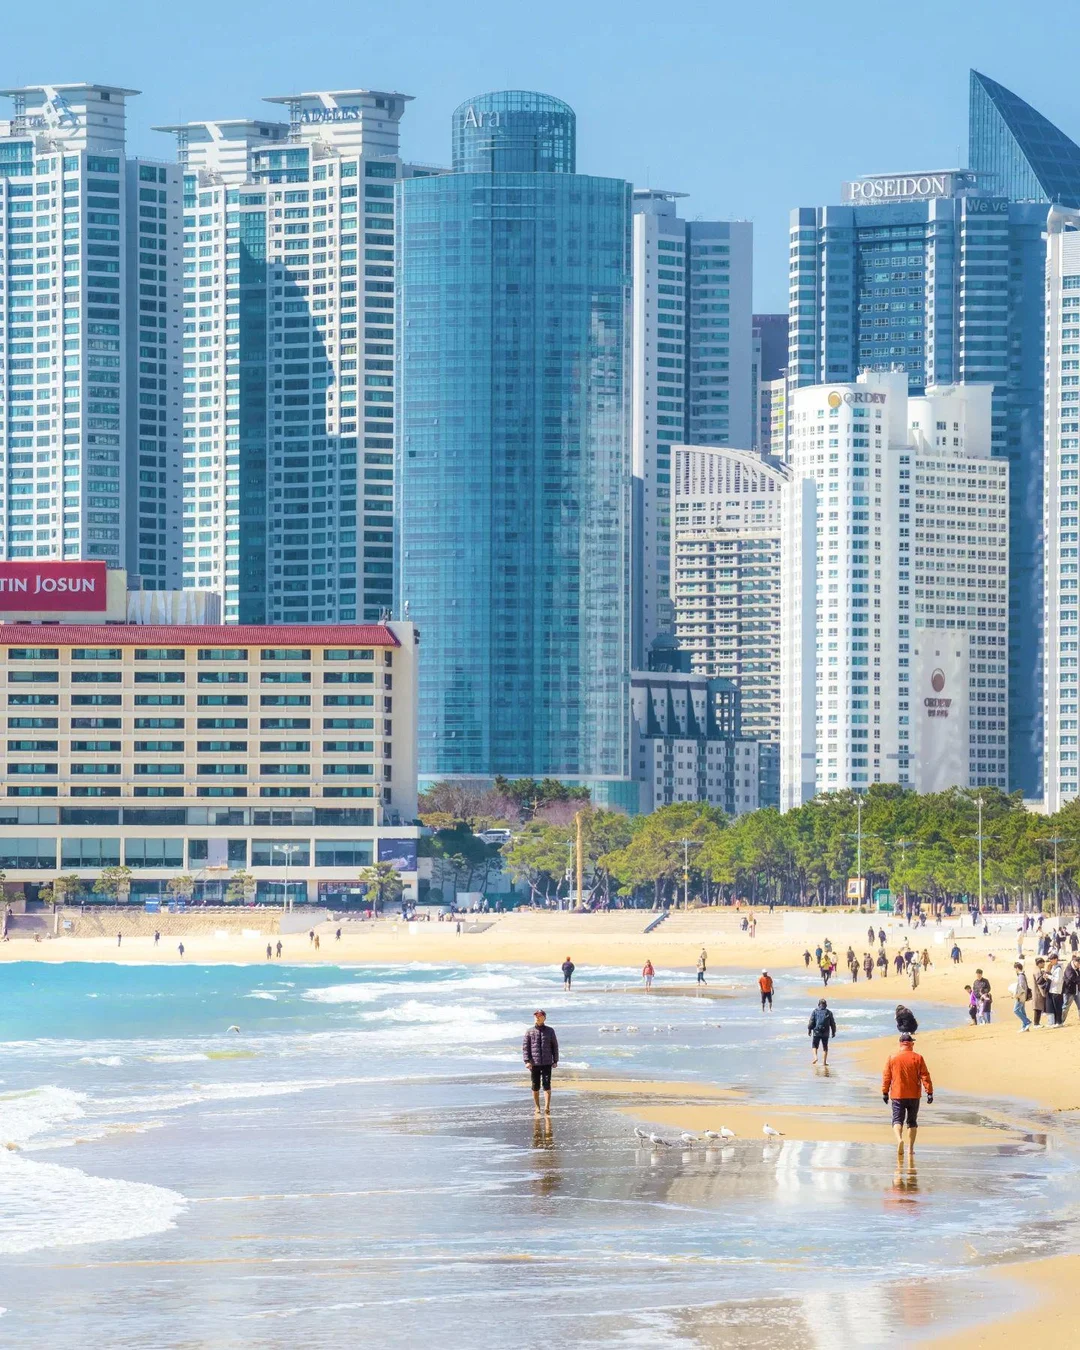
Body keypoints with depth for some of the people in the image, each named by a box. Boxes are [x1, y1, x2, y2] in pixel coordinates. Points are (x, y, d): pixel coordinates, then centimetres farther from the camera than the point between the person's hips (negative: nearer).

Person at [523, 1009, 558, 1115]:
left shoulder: (550, 1031, 7)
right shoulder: (530, 1031, 5)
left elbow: (555, 1046, 11)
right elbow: (525, 1047, 2)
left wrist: (555, 1061, 6)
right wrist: (527, 1061, -8)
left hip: (547, 1062, -1)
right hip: (534, 1063, 1)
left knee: (546, 1085, -12)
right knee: (535, 1086, 5)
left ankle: (547, 1108, -16)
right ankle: (537, 1108, 15)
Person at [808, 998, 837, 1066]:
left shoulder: (815, 1011, -2)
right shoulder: (829, 1012, 3)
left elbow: (811, 1022, -6)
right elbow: (833, 1023, 7)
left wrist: (809, 1030, 1)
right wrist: (833, 1032, 15)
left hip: (816, 1032, -1)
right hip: (826, 1033, 1)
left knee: (814, 1045, 13)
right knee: (825, 1047, 10)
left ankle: (815, 1057, -11)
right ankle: (824, 1062, 7)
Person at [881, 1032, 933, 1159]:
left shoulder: (892, 1058, -2)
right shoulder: (918, 1058, -3)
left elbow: (886, 1077, 1)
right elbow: (925, 1076, -6)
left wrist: (885, 1093, 10)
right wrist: (929, 1092, -4)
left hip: (897, 1095, -1)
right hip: (914, 1095, 1)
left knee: (897, 1119, 0)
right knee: (912, 1121, 13)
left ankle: (899, 1139, -28)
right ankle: (910, 1148, 12)